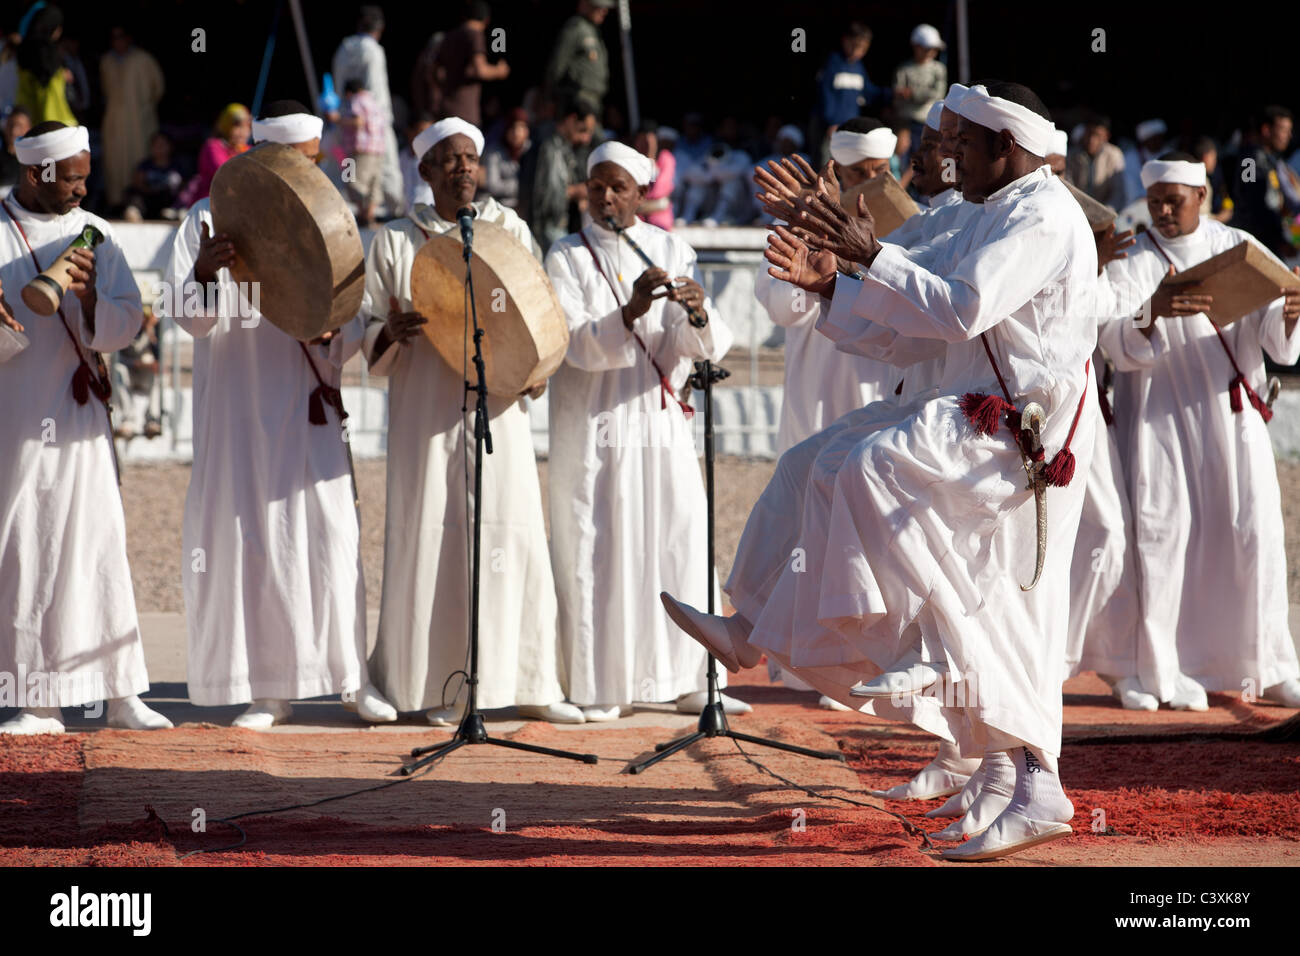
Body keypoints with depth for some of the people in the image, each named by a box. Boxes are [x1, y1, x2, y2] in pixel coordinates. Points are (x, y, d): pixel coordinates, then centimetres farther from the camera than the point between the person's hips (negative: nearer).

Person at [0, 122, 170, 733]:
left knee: (97, 548, 0)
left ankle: (121, 695, 4)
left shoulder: (94, 234, 9)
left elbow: (127, 324, 4)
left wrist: (91, 299, -16)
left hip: (76, 420, 2)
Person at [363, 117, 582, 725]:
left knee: (515, 537, -3)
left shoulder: (508, 231, 11)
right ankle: (430, 686, 2)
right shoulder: (395, 242, 7)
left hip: (498, 409, 2)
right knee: (430, 538, -5)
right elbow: (367, 332, 7)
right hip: (426, 409, -2)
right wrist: (391, 331, -16)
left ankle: (527, 684, 3)